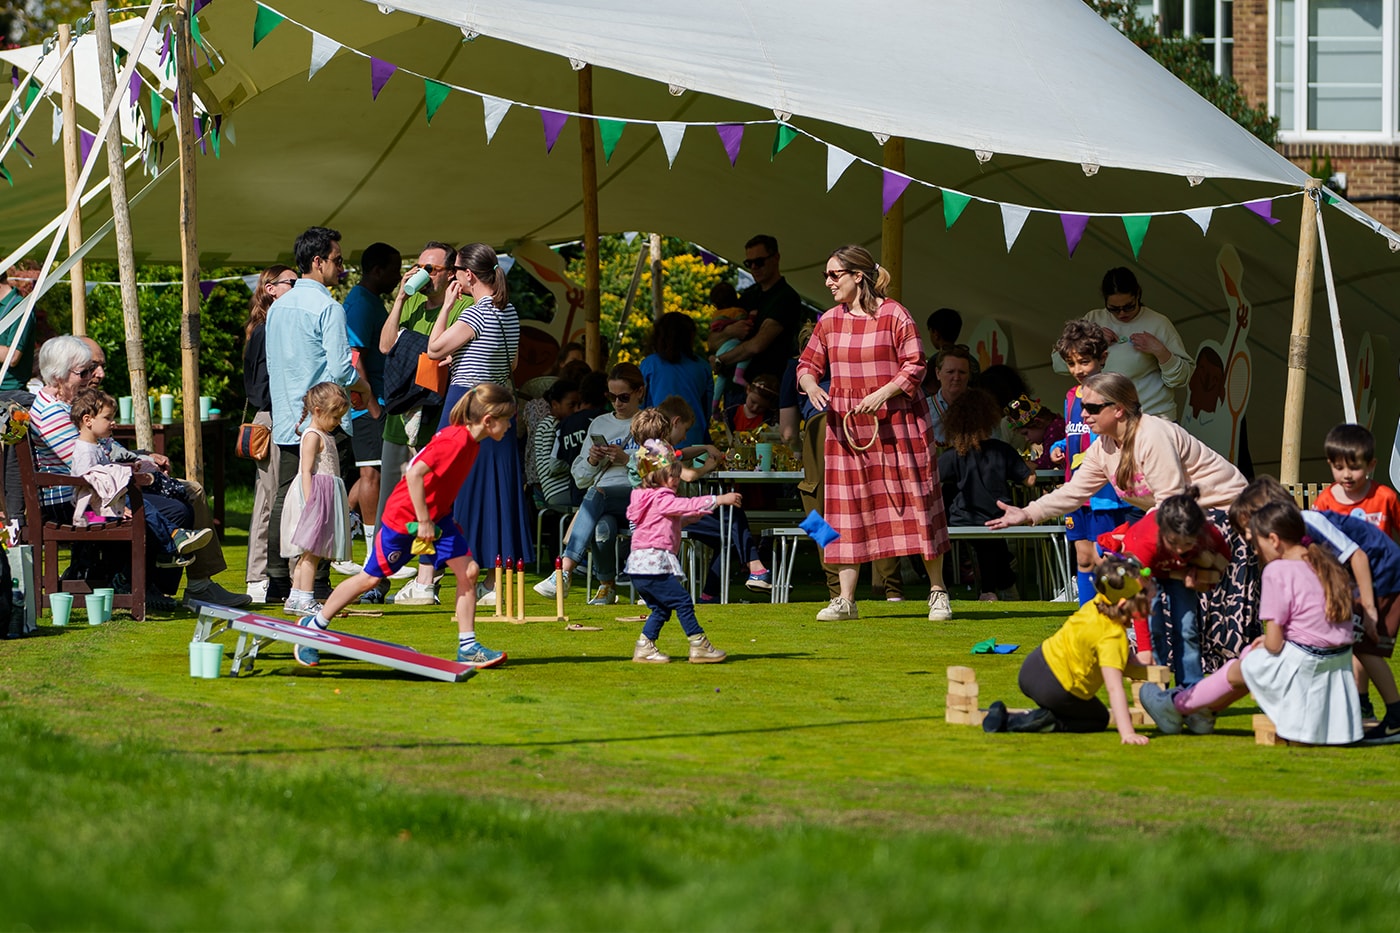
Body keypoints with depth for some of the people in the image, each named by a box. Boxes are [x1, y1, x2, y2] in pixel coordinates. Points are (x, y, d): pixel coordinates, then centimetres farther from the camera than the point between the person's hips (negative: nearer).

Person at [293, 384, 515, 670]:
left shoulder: (470, 442, 1)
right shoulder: (455, 440, -28)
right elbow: (414, 473, -33)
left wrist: (441, 520, 15)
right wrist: (424, 521, -28)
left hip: (436, 517, 8)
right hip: (404, 518, -8)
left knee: (468, 571, -6)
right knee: (371, 578, 4)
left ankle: (467, 646, -1)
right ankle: (314, 625, 20)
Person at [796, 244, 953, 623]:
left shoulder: (894, 315, -7)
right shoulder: (830, 321, 8)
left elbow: (915, 367, -8)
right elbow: (808, 364, 11)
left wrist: (883, 393, -21)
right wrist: (811, 386, -11)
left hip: (897, 424, -4)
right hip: (847, 426, 4)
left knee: (916, 503, -2)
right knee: (847, 507, 1)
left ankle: (938, 593, 7)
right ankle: (845, 600, 4)